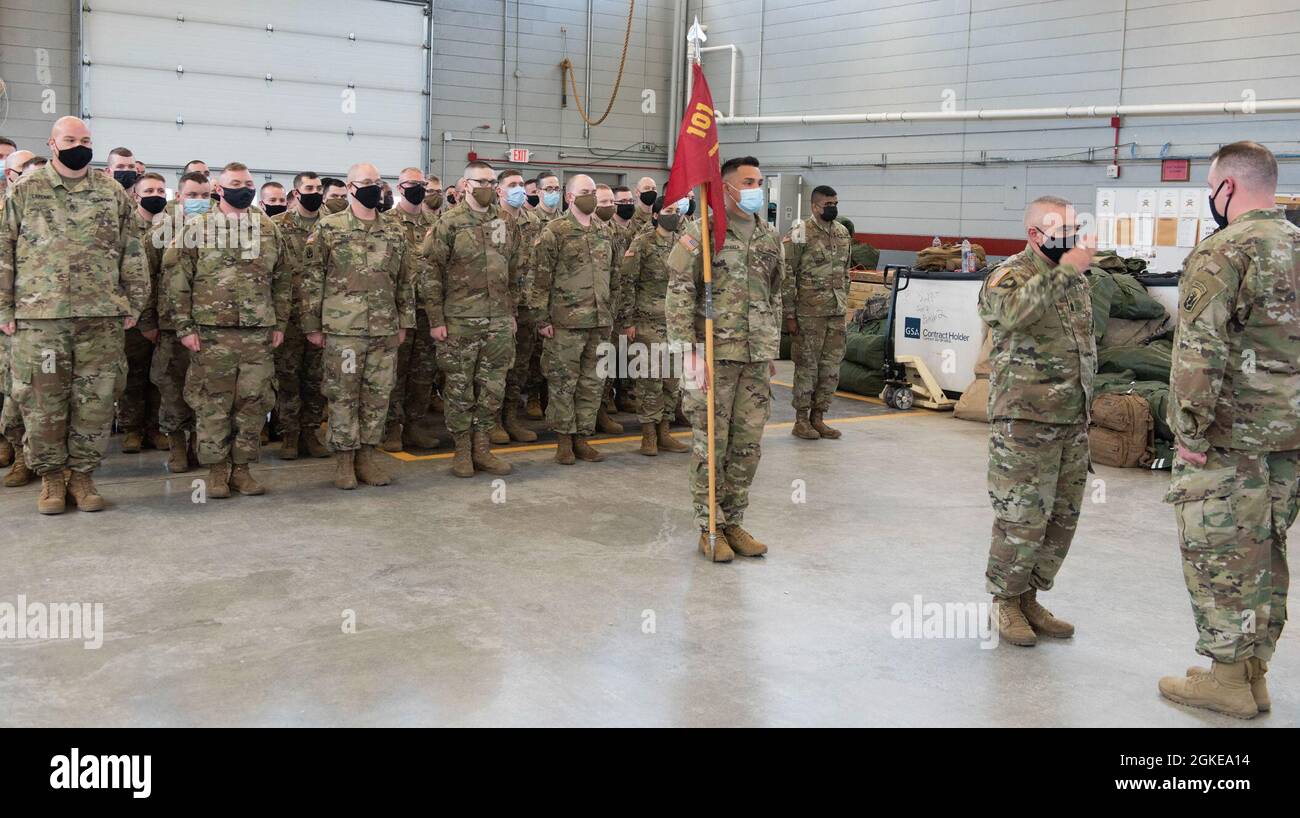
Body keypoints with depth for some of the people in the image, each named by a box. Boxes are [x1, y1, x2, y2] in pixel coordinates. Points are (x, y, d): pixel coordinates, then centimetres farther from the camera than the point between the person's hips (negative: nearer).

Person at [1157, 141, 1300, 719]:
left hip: (1229, 438, -8)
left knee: (1218, 556, 2)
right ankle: (1253, 670, 24)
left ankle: (1227, 679, 9)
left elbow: (1199, 350, -21)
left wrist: (1189, 430, -16)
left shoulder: (1224, 251, -14)